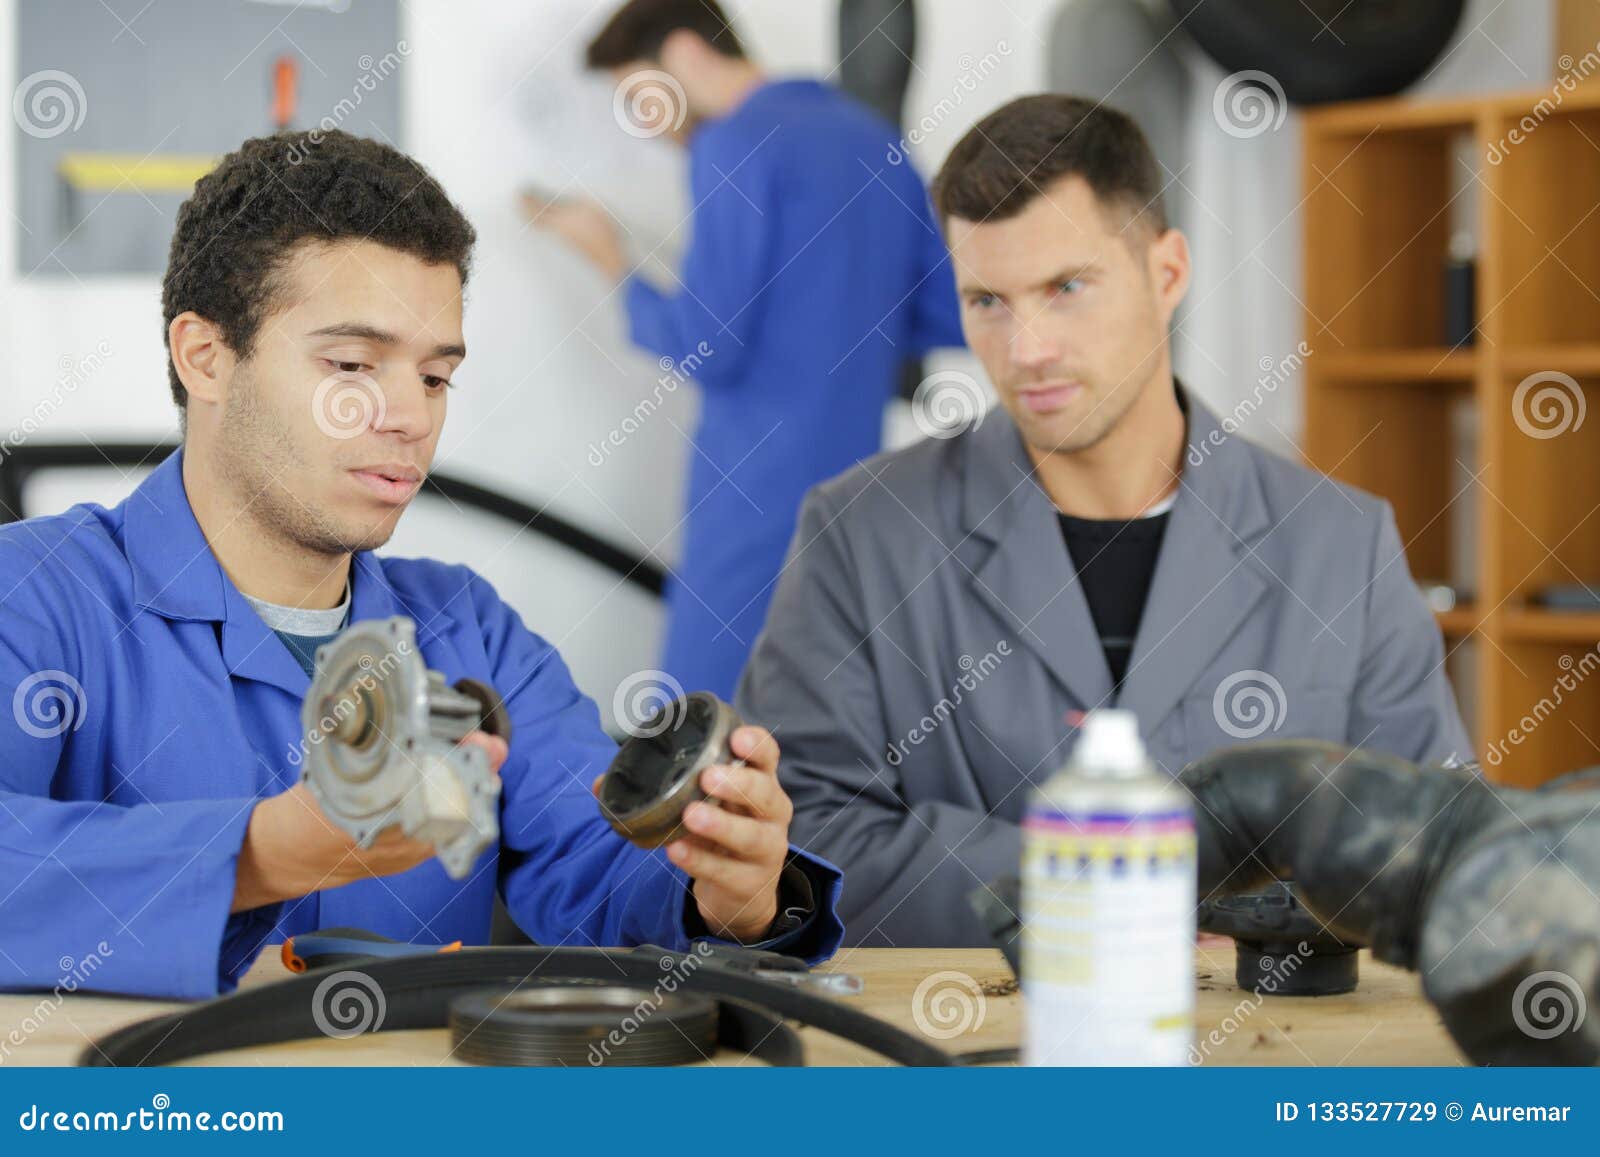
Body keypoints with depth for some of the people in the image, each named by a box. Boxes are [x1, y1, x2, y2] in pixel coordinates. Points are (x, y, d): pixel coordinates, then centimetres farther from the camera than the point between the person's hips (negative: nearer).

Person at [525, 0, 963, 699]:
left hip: (759, 492, -8)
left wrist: (609, 259, 0)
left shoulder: (734, 148, -10)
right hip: (854, 477, 8)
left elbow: (706, 349, -14)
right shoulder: (876, 141, 12)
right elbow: (950, 318, 14)